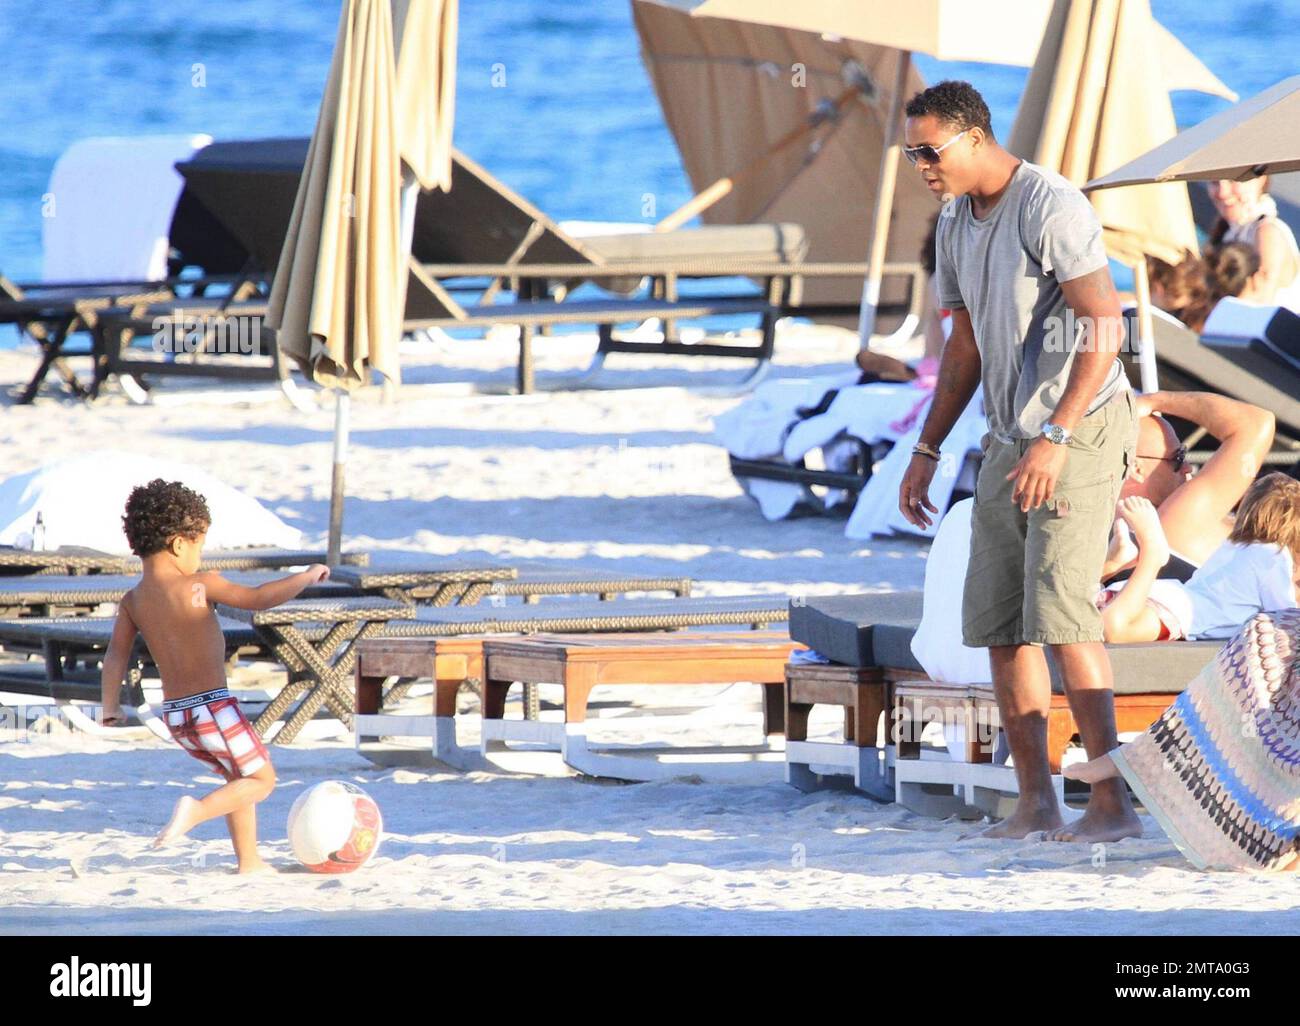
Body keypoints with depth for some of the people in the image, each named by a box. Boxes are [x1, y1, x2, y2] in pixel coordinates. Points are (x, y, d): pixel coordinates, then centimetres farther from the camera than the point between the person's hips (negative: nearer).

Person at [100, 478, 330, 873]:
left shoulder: (132, 601, 3)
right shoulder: (198, 586, -13)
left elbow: (115, 655, -3)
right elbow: (259, 598, -14)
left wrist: (110, 707, 5)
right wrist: (307, 577, -1)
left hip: (175, 715, 7)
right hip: (213, 707, -7)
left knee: (239, 774, 26)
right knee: (261, 778, 9)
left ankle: (249, 863, 29)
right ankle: (198, 809, -17)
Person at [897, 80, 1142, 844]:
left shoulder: (1051, 208, -16)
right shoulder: (958, 223, 12)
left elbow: (1105, 327, -22)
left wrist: (1055, 437, -27)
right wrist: (927, 451, 20)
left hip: (1081, 430, -9)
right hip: (1009, 439, 9)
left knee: (1061, 610, -17)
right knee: (999, 622, 5)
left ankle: (1115, 803, -16)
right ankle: (1037, 803, 9)